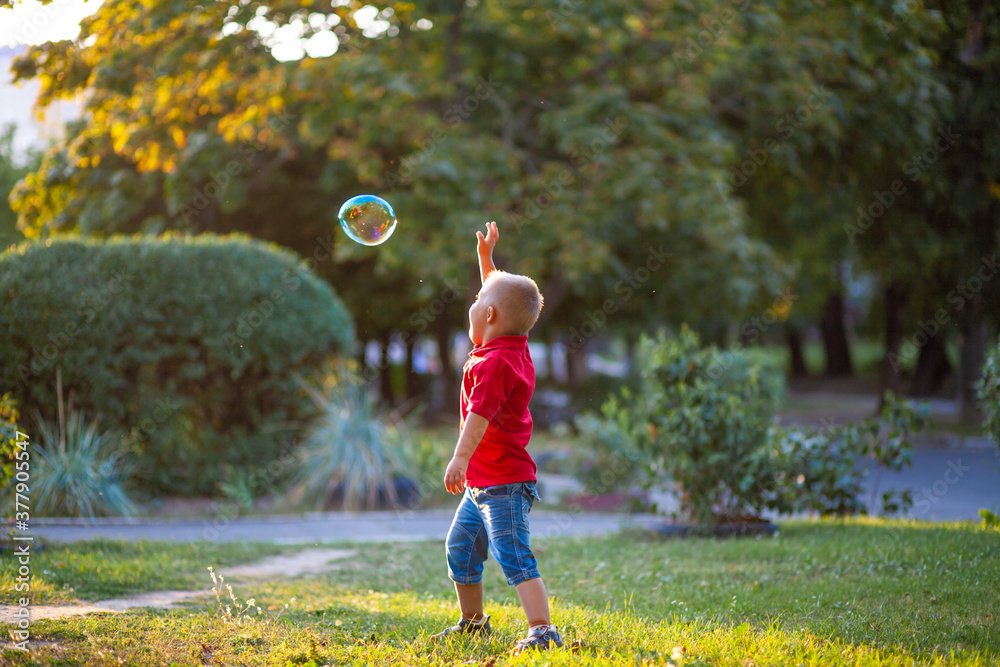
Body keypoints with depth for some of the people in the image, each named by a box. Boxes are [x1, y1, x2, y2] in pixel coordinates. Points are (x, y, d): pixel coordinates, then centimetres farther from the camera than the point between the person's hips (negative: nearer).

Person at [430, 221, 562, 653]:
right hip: (482, 483, 11)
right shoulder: (514, 348, 9)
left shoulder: (493, 363, -20)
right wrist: (486, 258, 31)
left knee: (514, 557, -18)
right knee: (460, 548, 21)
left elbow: (480, 414, -30)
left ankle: (542, 629, -24)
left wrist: (461, 458, -35)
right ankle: (472, 621, 34)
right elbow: (500, 296, 27)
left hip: (503, 484, -11)